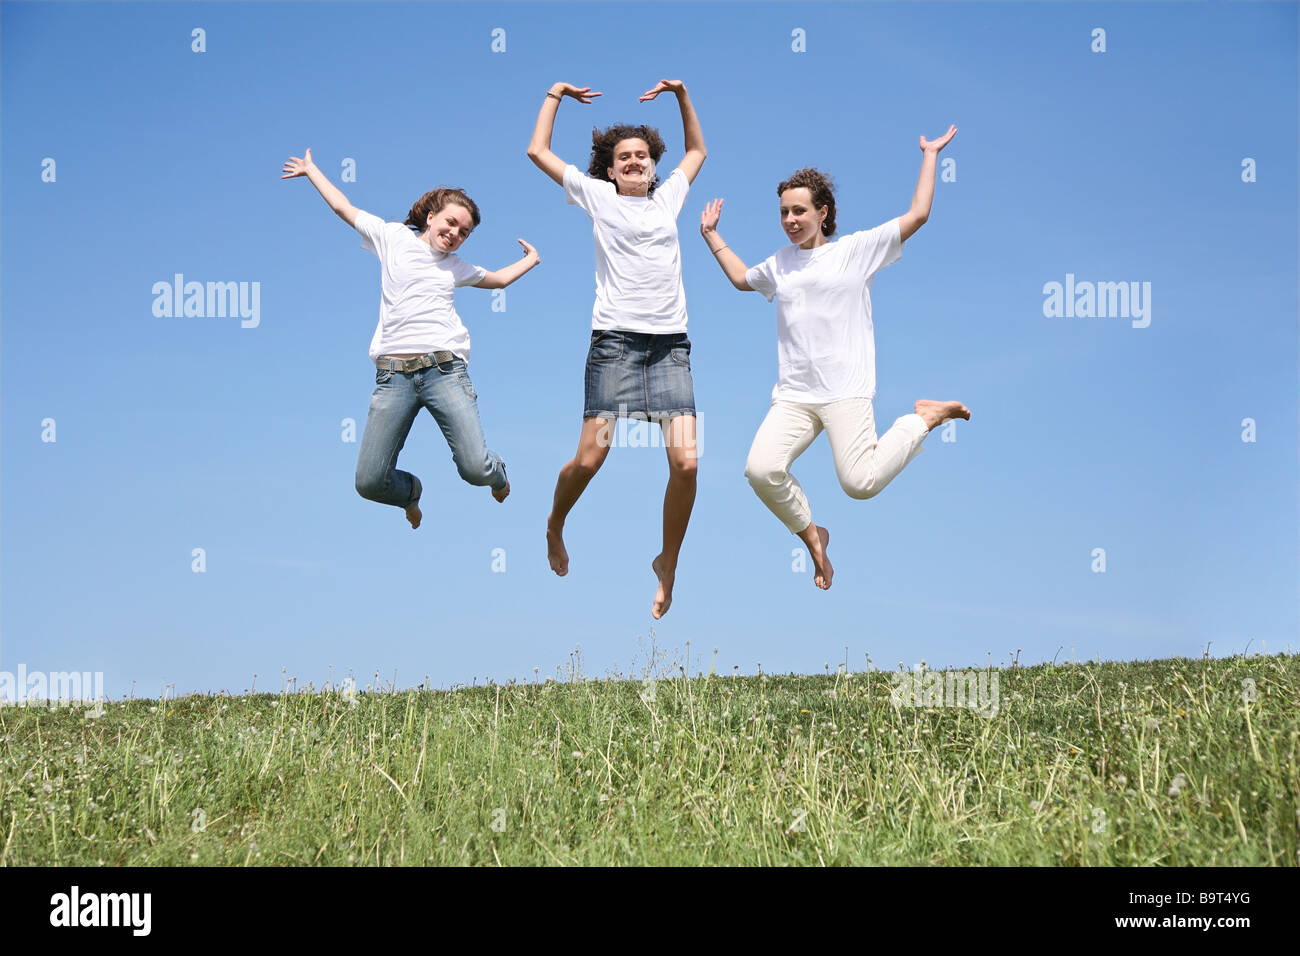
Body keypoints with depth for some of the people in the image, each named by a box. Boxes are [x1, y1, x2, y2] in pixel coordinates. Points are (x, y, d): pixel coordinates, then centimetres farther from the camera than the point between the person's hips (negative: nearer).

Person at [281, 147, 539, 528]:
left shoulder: (456, 267, 23)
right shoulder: (393, 237, 15)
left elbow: (498, 279, 43)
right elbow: (343, 207, 27)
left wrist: (531, 260, 47)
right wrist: (310, 170, 35)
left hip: (445, 369, 1)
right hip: (394, 376, -1)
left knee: (475, 468, -15)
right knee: (369, 482, -8)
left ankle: (497, 474, 25)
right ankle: (411, 491, 29)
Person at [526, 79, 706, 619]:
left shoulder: (668, 197, 19)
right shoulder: (598, 197, 10)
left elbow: (697, 151, 36)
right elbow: (538, 151, 12)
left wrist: (681, 94, 28)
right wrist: (555, 95, 19)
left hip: (670, 345, 3)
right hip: (616, 341, -3)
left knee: (686, 463, -11)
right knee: (589, 459, -9)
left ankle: (667, 564, 7)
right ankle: (554, 525, 23)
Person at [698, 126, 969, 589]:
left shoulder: (857, 249, 3)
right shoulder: (779, 264, 17)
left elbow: (917, 215, 1)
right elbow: (741, 278, 40)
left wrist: (930, 156, 7)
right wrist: (711, 236, 41)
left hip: (846, 391, -4)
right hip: (792, 395, 4)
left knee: (860, 483, -18)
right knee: (761, 469, -20)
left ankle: (924, 417, 11)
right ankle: (811, 534, 8)